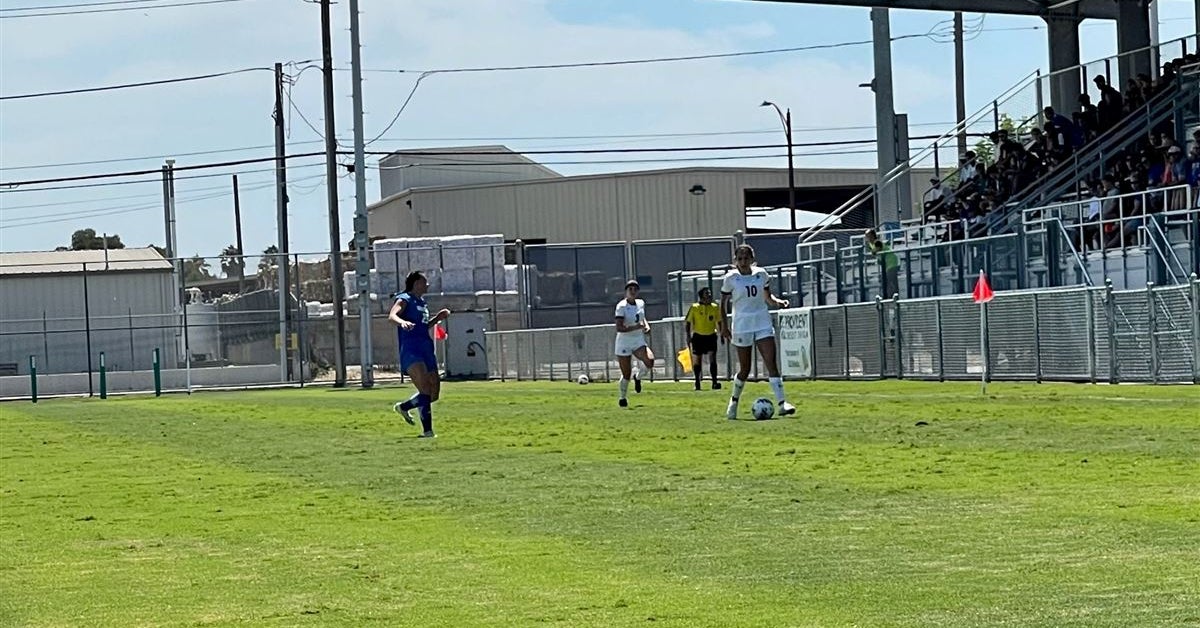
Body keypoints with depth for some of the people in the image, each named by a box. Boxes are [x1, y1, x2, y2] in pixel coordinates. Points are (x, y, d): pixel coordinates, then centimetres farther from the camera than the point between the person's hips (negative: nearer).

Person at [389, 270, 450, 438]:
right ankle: (427, 430, -23)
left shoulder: (422, 302, 21)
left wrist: (437, 318, 18)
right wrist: (402, 322, -44)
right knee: (425, 389, -22)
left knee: (433, 394, 9)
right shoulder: (405, 299, -4)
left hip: (426, 351, 9)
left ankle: (403, 407, 32)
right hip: (411, 351, -9)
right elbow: (392, 316, -23)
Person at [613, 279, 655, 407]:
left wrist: (646, 325, 4)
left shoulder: (641, 303, 5)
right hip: (624, 343, -4)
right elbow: (619, 328, -22)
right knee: (626, 375, 0)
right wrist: (636, 327, -30)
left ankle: (638, 376, 7)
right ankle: (622, 398, 27)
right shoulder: (621, 306, -15)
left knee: (650, 361, -25)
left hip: (639, 341, 4)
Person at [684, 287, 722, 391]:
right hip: (698, 336, -1)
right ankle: (697, 383, 19)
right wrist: (688, 336, -6)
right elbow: (687, 322, 0)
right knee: (697, 361, 5)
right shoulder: (694, 308, -5)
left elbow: (719, 322, 13)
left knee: (712, 358, -14)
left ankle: (714, 382, -17)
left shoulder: (715, 307, 2)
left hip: (711, 336, 1)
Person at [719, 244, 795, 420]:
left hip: (763, 324, 2)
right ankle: (734, 401, 29)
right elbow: (723, 303, 4)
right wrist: (724, 325, -1)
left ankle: (782, 404, -19)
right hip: (742, 327, -2)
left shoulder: (761, 274, 4)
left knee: (772, 363, -12)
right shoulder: (730, 278, -3)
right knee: (745, 369, 4)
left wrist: (777, 301, -5)